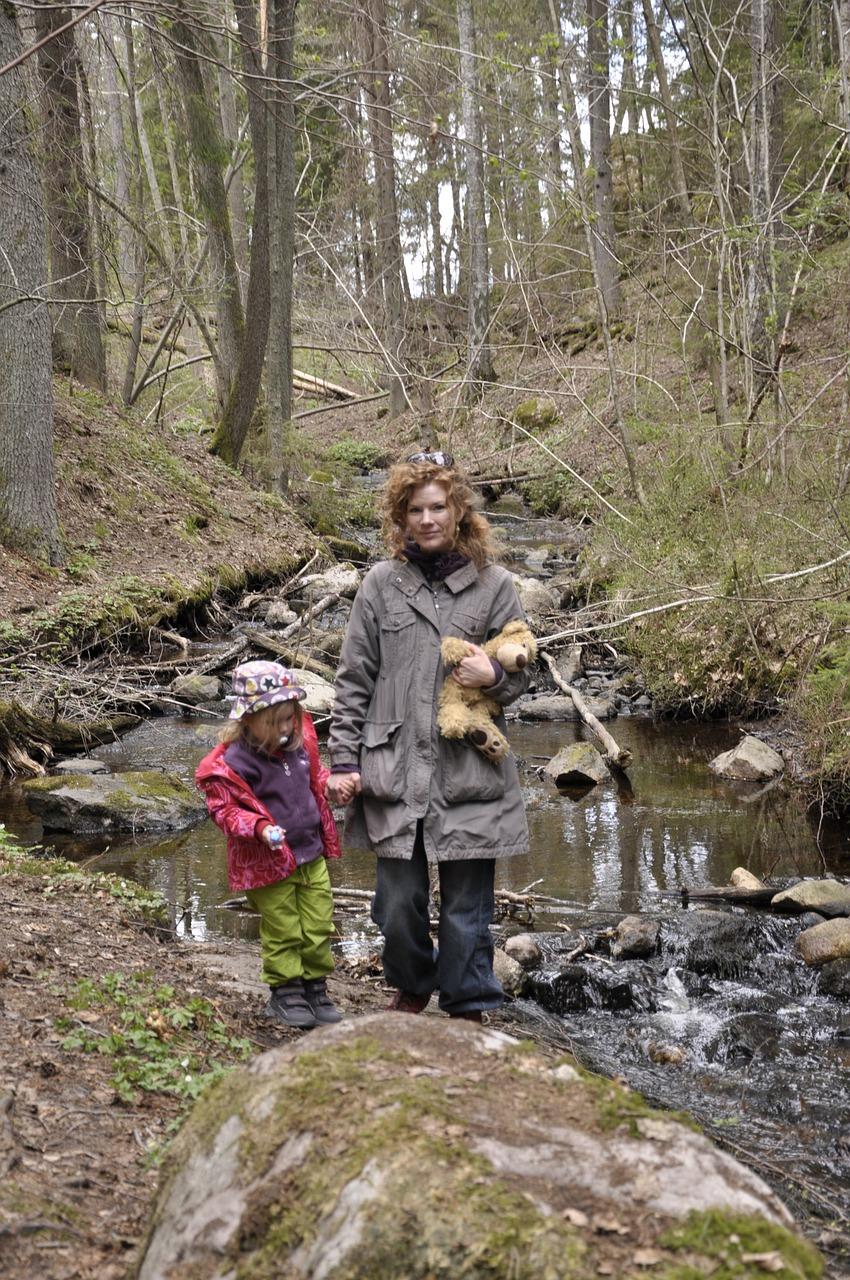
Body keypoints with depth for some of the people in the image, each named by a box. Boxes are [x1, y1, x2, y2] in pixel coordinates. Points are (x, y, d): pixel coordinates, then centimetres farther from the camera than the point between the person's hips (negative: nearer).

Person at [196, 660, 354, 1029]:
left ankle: (315, 988, 28)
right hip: (268, 864, -6)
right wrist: (260, 829, -30)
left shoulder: (299, 742, 1)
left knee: (318, 928, 12)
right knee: (283, 932, 5)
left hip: (312, 855, 6)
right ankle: (285, 992, 22)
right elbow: (225, 809, -16)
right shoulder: (233, 762, -19)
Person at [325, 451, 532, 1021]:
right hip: (395, 771, 1)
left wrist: (494, 676, -13)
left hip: (470, 776, -1)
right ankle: (412, 990, 36)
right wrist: (344, 760, 1)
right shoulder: (381, 585, 4)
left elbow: (521, 672, 9)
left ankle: (469, 1011, 23)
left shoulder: (494, 585, 1)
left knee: (466, 907, 6)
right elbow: (353, 681, 6)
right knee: (399, 902, 9)